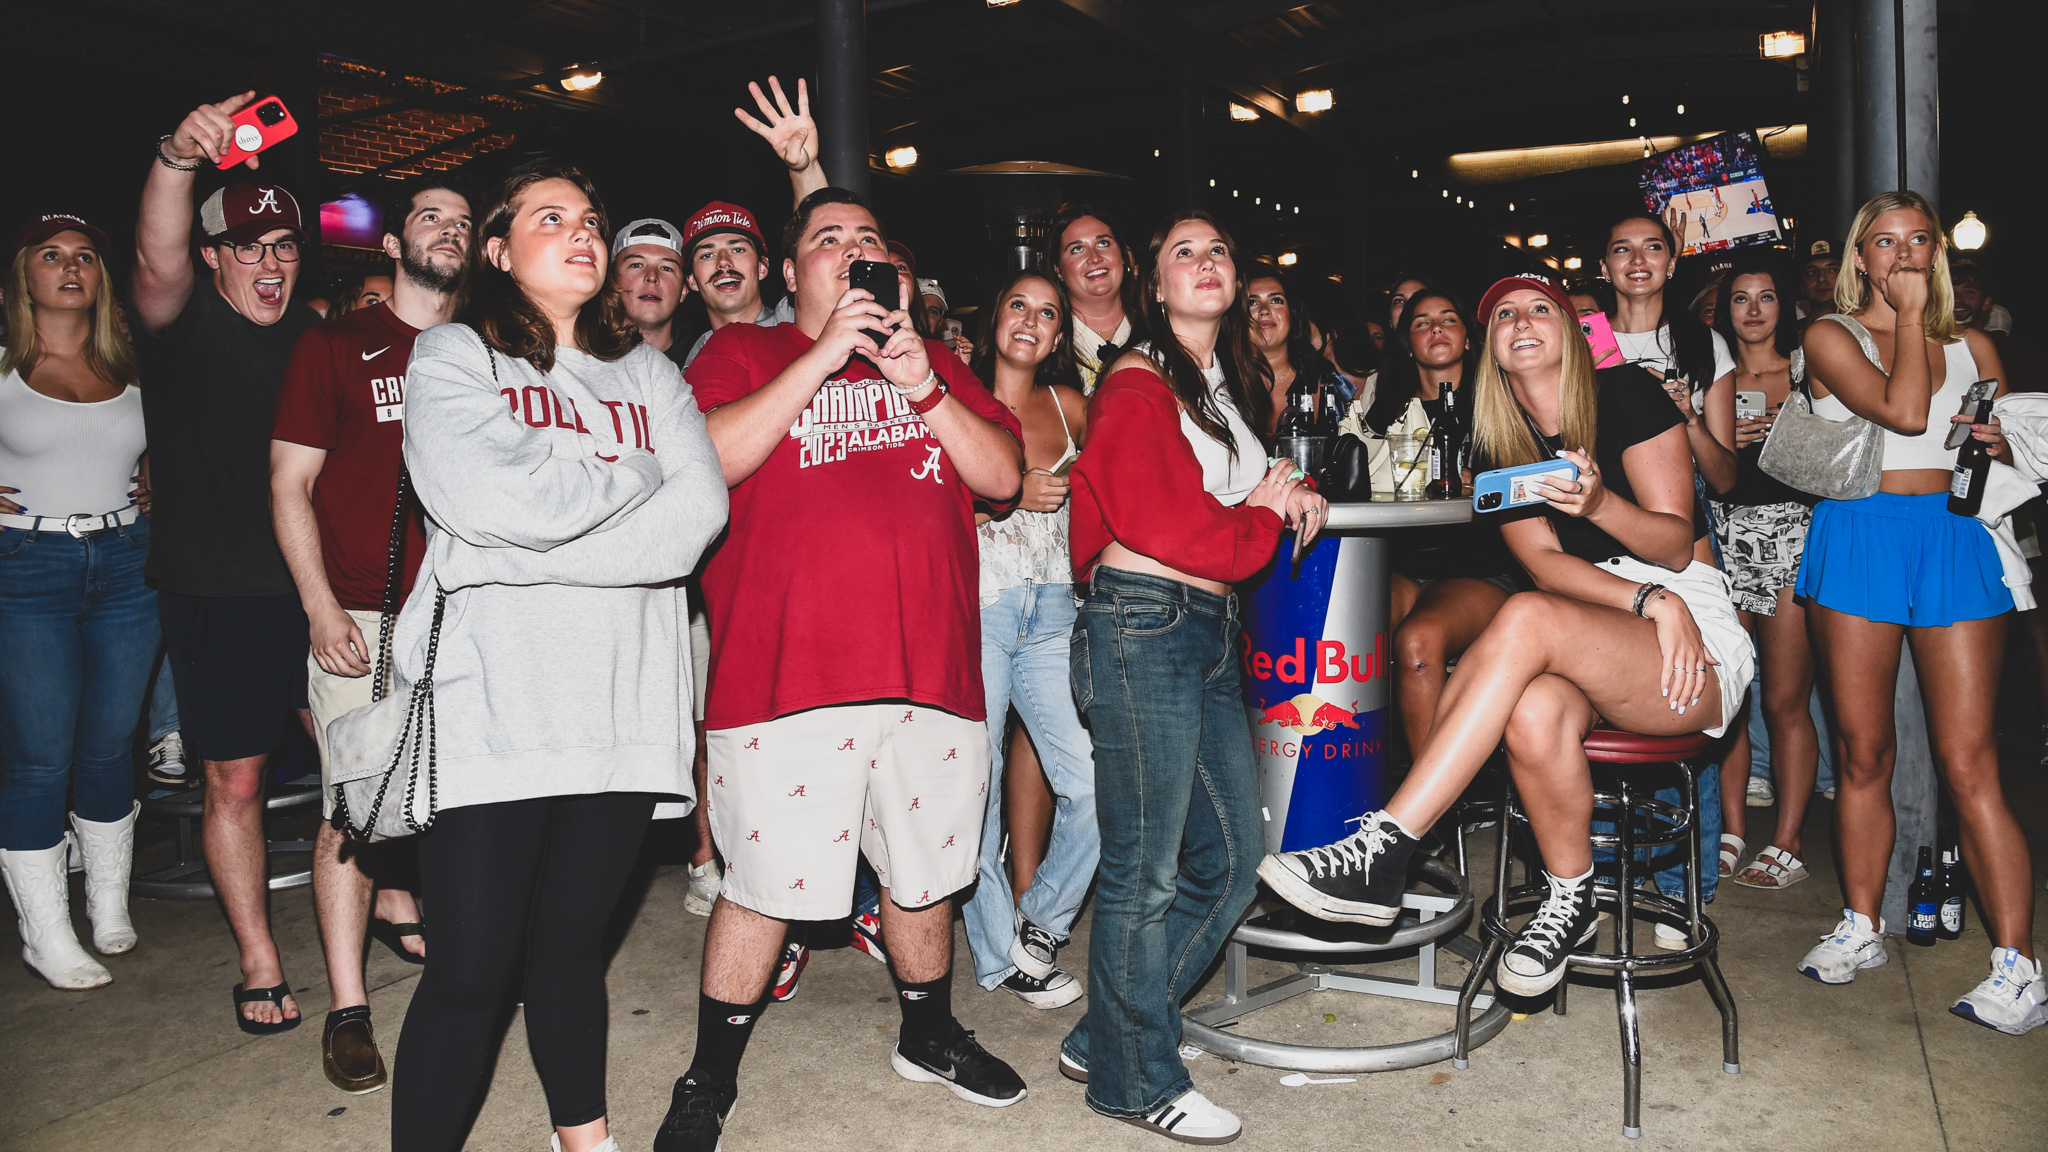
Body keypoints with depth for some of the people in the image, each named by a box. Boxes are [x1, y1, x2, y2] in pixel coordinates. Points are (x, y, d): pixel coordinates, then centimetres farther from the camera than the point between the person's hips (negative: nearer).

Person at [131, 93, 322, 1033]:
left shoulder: (316, 337, 8)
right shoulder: (183, 321, -6)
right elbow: (158, 264, -29)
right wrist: (178, 156, -47)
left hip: (316, 584, 4)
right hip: (215, 593, -3)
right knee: (235, 782, 4)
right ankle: (259, 964, 17)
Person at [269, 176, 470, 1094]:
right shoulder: (334, 347, 3)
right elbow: (290, 484, 0)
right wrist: (322, 607, -9)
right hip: (363, 619, -3)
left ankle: (398, 900, 34)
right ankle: (346, 1007, 5)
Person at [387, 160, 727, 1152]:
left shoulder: (648, 372, 16)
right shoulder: (452, 357, 6)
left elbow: (700, 512, -1)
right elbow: (488, 499, -14)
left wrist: (528, 551, -9)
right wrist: (634, 474, -2)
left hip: (624, 705, 3)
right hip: (492, 703, -3)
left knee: (572, 942, 13)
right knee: (472, 966, -3)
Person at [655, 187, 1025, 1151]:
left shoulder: (936, 363, 19)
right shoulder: (743, 353, 8)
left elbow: (1003, 476, 8)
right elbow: (706, 460, -10)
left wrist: (922, 386, -6)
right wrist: (823, 358, -11)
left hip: (931, 670, 4)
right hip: (789, 671, -4)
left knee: (925, 870, 16)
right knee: (765, 882, 0)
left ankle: (928, 1036, 38)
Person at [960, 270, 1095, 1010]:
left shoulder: (1070, 406, 14)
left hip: (1052, 610, 4)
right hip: (975, 607, -4)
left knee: (1095, 783, -3)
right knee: (977, 787, 0)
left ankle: (1038, 920, 20)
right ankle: (999, 956, 17)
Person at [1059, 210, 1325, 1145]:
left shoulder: (1232, 389, 19)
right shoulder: (1137, 386, -6)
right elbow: (1160, 524, -16)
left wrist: (1292, 495, 0)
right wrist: (1261, 518, -2)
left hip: (1210, 632, 9)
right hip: (1143, 627, -9)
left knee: (1232, 861, 11)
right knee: (1145, 872, 0)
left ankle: (1105, 1037, 25)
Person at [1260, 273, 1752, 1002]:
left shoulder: (1625, 395, 0)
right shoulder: (1496, 441, 11)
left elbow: (1677, 546, -3)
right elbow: (1543, 561, -2)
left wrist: (1598, 502, -24)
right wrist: (1650, 601, -19)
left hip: (1697, 649, -3)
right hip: (1591, 650, 3)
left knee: (1527, 618, -35)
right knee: (1533, 713, -36)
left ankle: (1383, 851, -40)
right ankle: (1570, 901, -10)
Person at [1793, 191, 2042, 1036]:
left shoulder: (1973, 347, 17)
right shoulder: (1830, 337, 5)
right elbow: (1901, 410, -11)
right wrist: (1910, 312, -2)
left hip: (1955, 539, 2)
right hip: (1857, 542, -1)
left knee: (1968, 762, -5)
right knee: (1862, 753, 5)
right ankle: (1861, 926, 19)